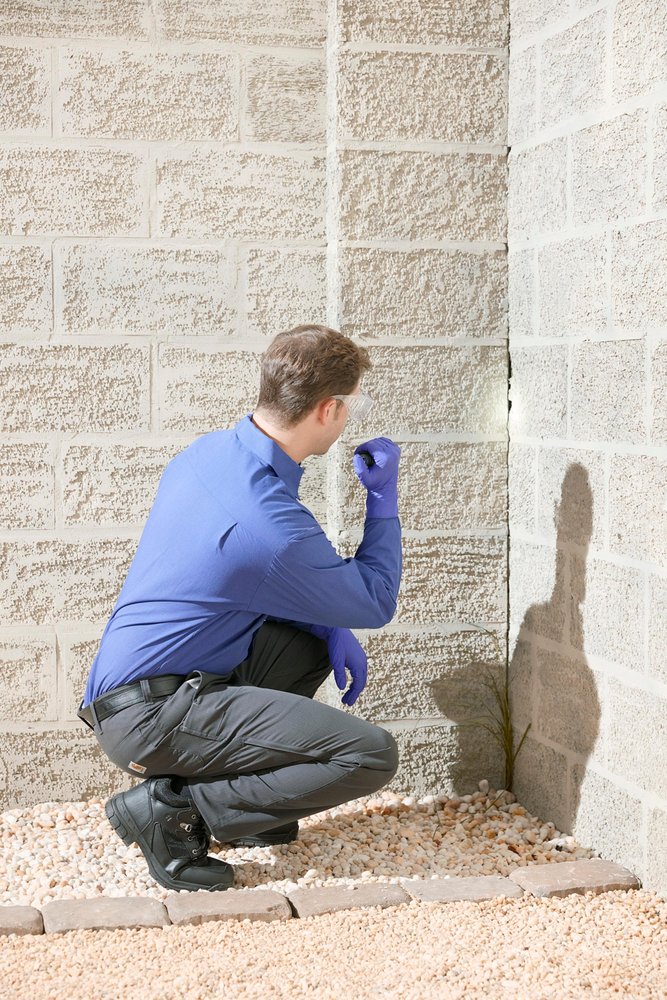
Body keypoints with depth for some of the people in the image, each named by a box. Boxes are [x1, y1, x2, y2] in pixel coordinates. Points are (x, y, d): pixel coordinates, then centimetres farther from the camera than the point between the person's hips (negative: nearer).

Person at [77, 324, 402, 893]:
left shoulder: (209, 452, 3)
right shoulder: (269, 522, -24)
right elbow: (376, 605, -6)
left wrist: (331, 630, 7)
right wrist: (384, 496, 3)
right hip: (150, 717, -9)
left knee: (321, 633, 21)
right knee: (372, 756, -15)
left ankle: (228, 784, 15)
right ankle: (172, 808, -8)